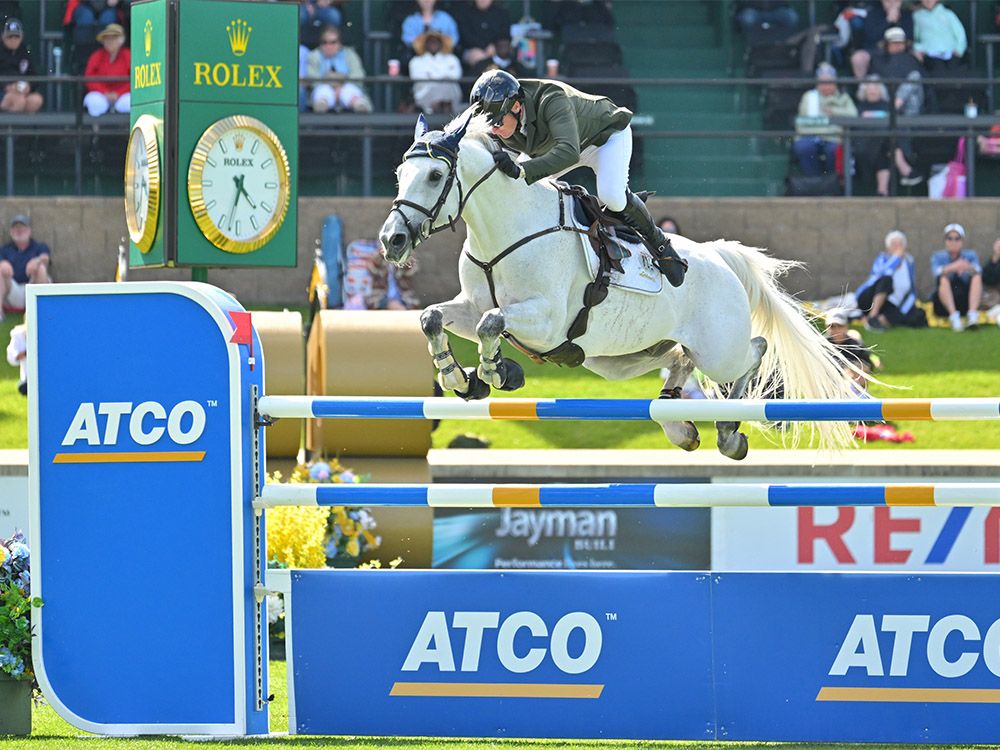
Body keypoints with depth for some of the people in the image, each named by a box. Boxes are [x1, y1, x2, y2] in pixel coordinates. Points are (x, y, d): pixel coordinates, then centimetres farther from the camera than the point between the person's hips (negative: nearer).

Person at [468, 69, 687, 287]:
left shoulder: (552, 101, -44)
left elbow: (569, 152, -57)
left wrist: (521, 170, -66)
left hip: (608, 134, -7)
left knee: (611, 196, -30)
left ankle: (659, 243, -6)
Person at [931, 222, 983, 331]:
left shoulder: (971, 255, 9)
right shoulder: (938, 257, 6)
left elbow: (978, 270, -14)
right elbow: (937, 271, -18)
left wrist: (969, 267, -40)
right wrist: (952, 267, -40)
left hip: (966, 301, 1)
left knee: (977, 276, -22)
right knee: (944, 278, -28)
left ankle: (972, 314, -37)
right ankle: (953, 316, -42)